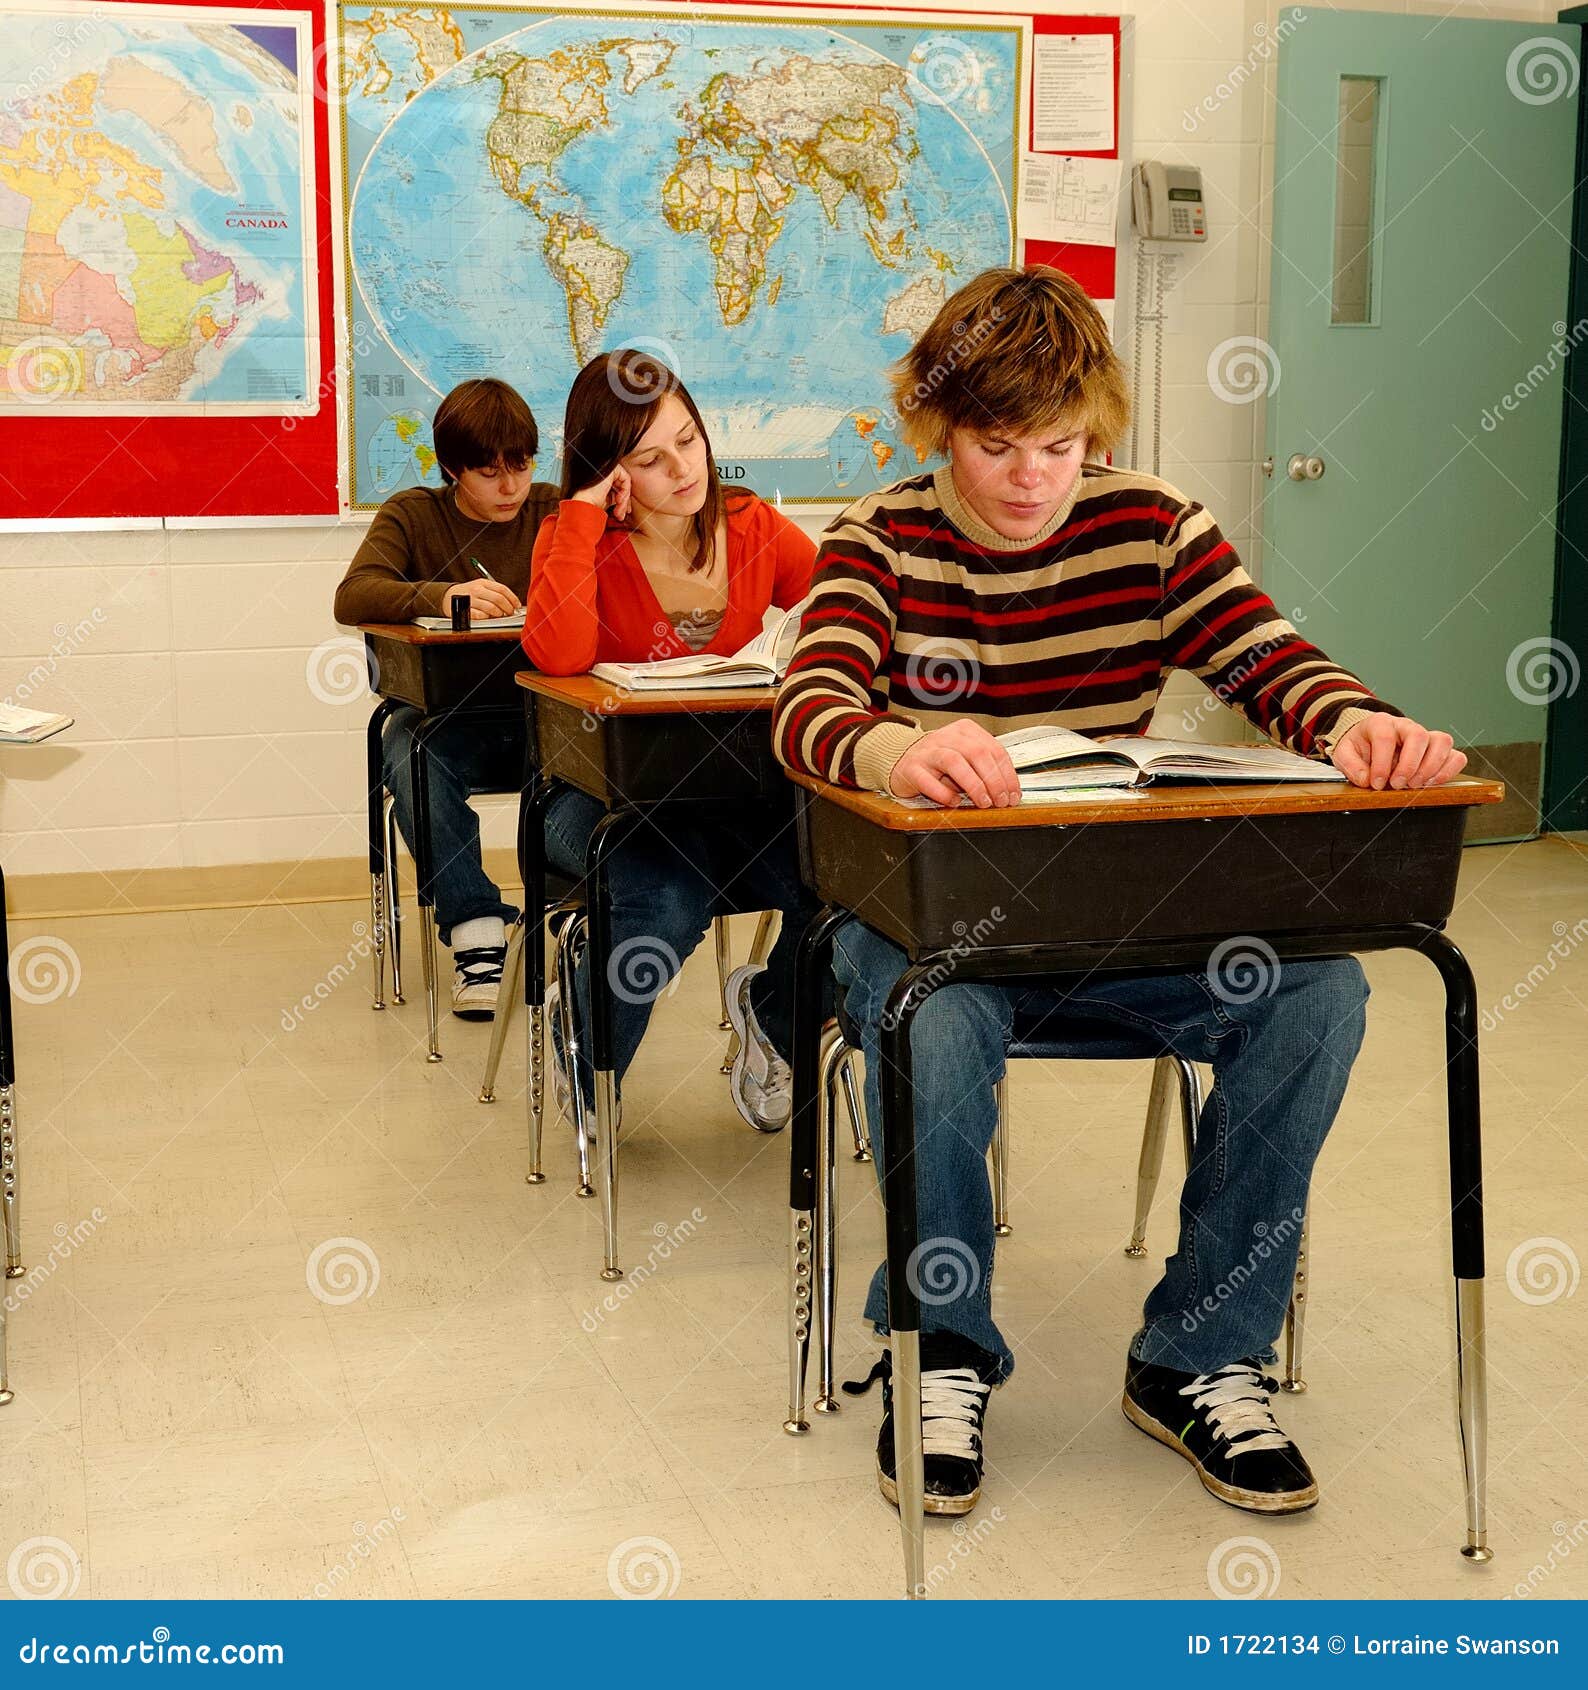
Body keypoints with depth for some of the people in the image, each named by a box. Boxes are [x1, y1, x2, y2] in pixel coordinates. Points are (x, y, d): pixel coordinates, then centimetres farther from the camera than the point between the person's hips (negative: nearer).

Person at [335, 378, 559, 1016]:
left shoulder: (553, 510, 9)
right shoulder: (413, 515, 6)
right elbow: (352, 596, -11)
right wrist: (440, 596, -29)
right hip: (448, 715, 0)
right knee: (408, 753, -35)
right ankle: (476, 931, -27)